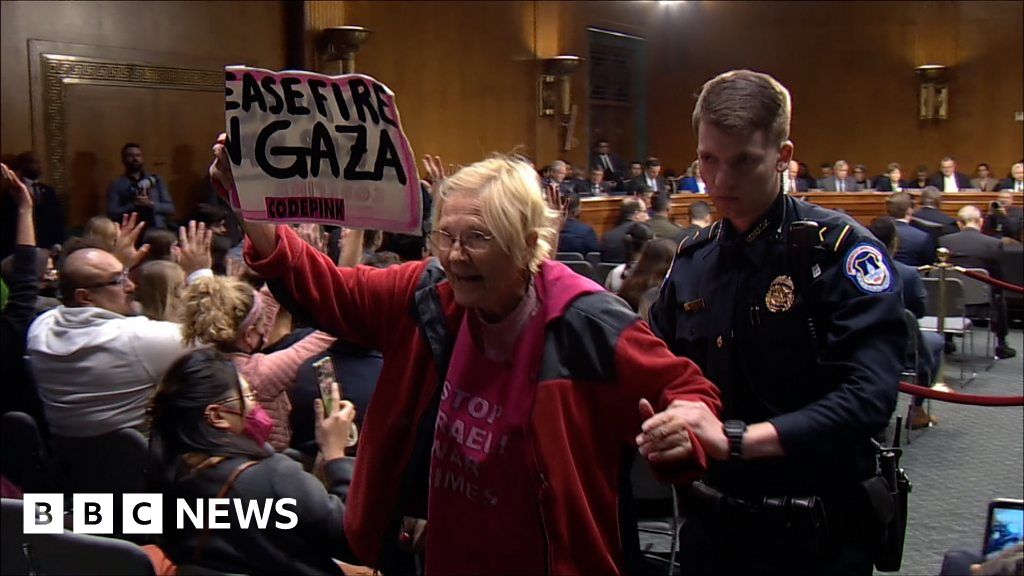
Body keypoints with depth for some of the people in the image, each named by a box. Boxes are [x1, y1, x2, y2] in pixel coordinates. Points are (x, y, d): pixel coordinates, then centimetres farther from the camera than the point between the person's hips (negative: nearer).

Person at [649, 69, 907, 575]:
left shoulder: (840, 249, -12)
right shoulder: (691, 261, 5)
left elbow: (867, 395, -24)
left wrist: (736, 439, -30)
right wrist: (663, 428, -13)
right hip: (711, 526, 5)